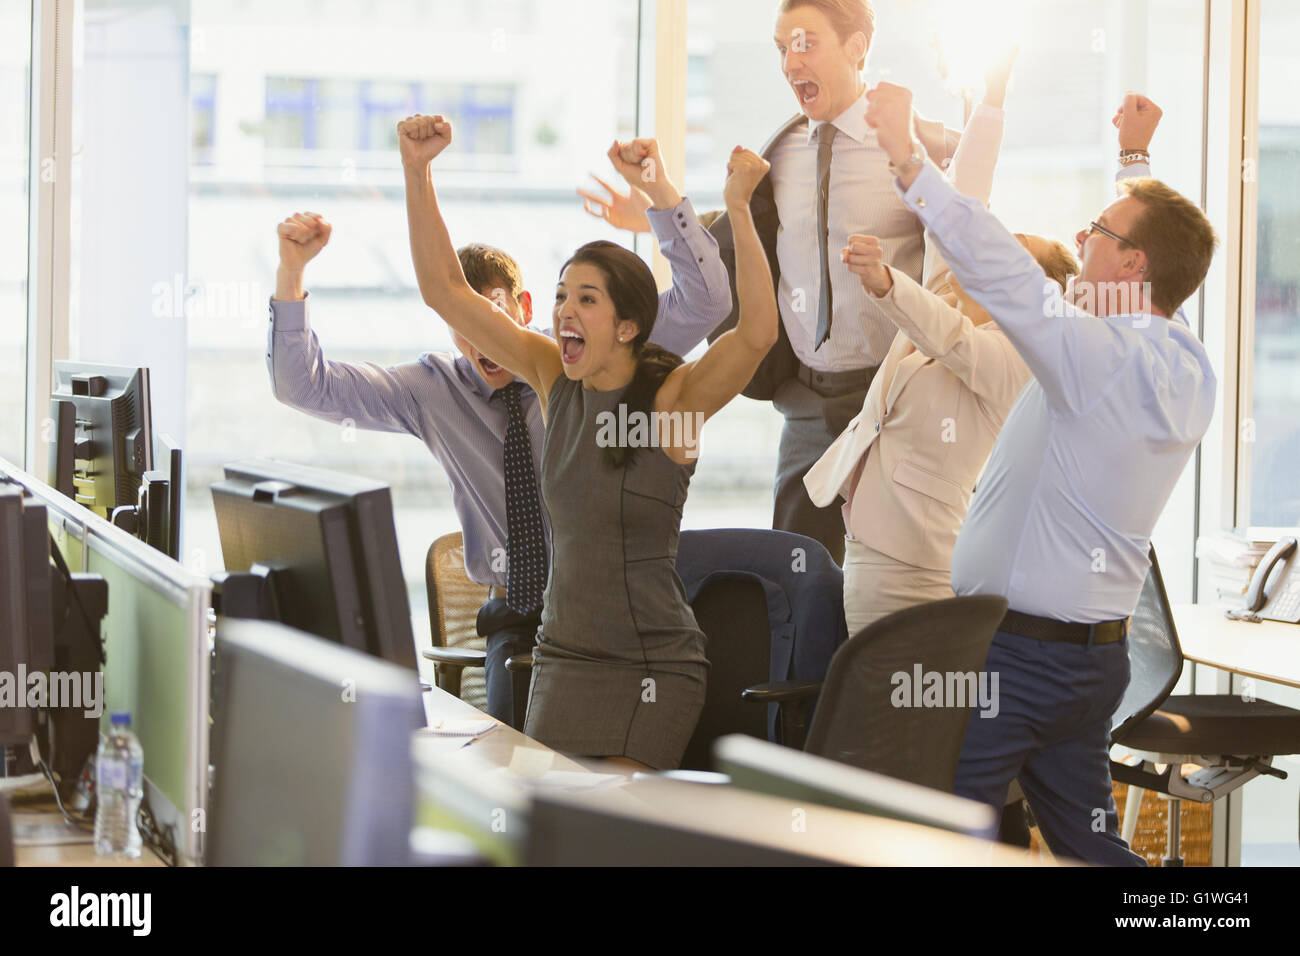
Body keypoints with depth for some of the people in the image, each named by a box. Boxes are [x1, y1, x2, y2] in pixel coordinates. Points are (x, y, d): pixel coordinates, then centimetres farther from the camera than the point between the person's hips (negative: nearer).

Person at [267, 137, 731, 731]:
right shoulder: (436, 389, 3)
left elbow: (704, 302, -9)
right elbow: (303, 385, 1)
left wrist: (657, 190, -20)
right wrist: (290, 272, -12)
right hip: (517, 615, 2)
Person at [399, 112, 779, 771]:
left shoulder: (673, 398, -11)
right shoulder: (555, 381, 4)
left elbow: (758, 331, -30)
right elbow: (445, 291, 3)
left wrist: (739, 210, -38)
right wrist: (417, 171, -5)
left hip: (649, 668, -5)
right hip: (560, 659, 6)